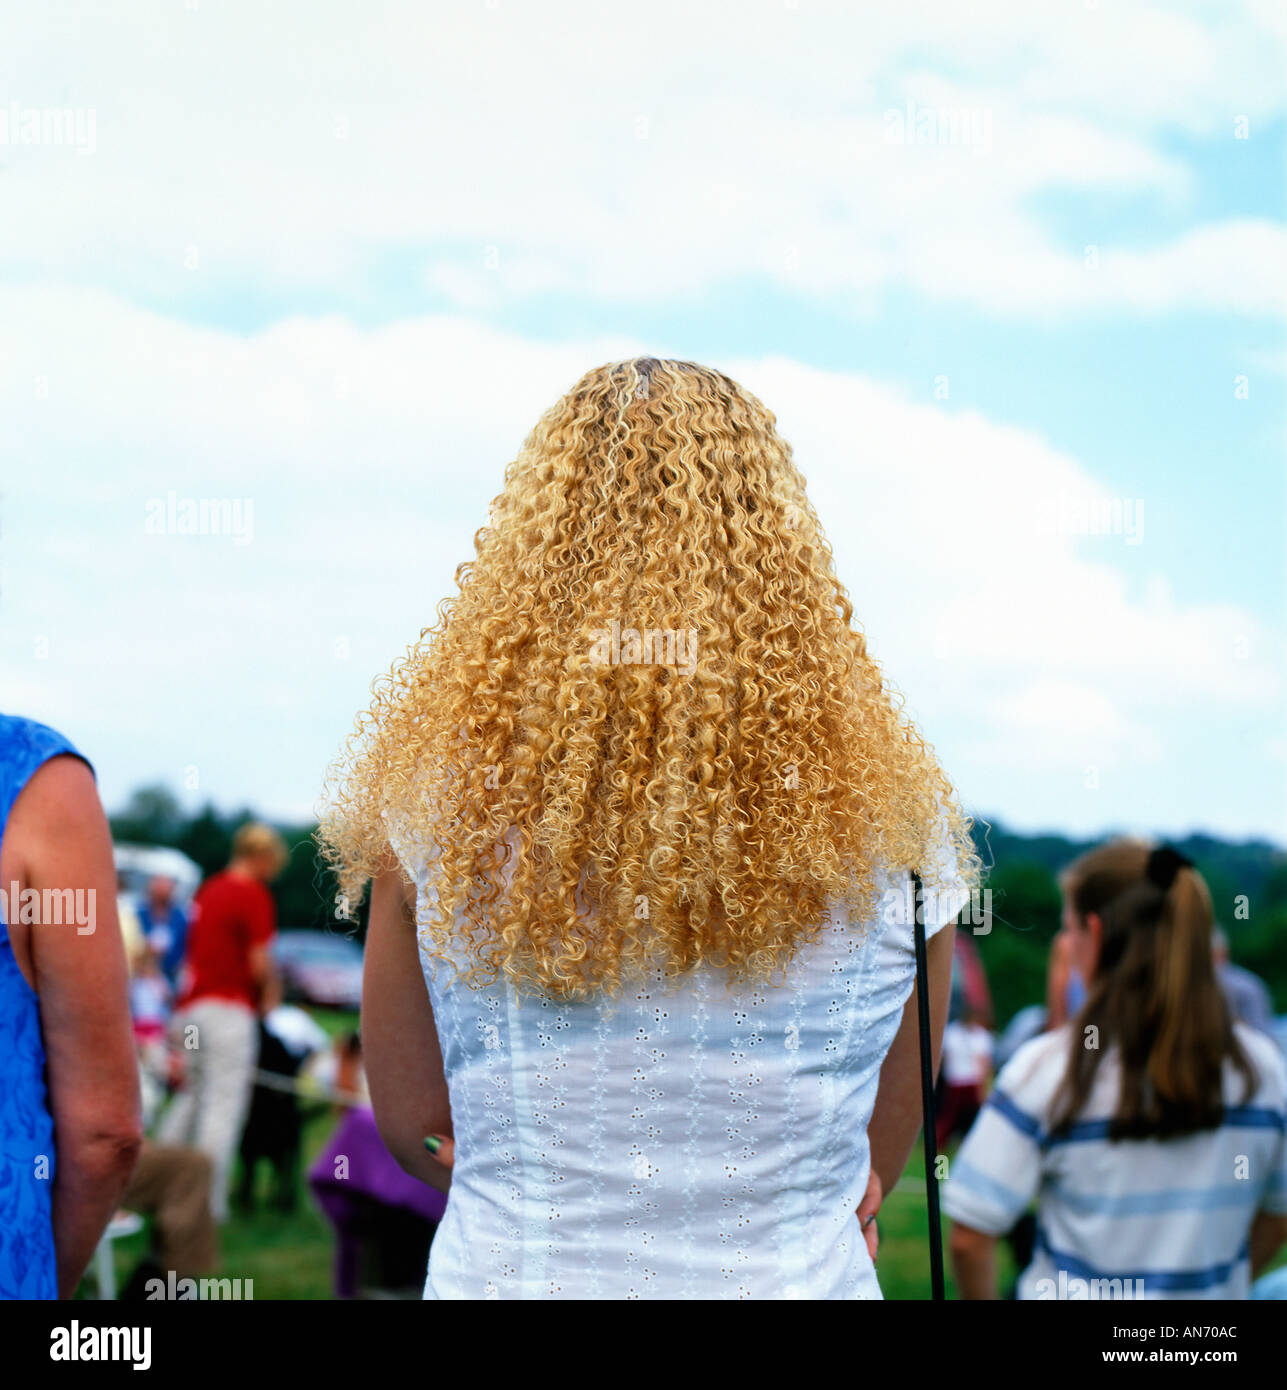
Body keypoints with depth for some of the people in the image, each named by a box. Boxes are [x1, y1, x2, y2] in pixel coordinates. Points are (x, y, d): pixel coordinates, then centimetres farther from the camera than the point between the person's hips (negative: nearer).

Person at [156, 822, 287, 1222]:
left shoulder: (207, 890, 16)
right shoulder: (254, 895, -9)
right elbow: (259, 963, -14)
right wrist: (270, 991, 5)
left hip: (191, 1005, 8)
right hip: (230, 1008, -8)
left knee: (190, 1095, 18)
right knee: (224, 1105, -5)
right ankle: (209, 1201, -5)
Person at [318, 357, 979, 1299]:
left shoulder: (434, 785, -11)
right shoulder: (882, 808, -11)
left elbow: (414, 1128, -1)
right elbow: (883, 1149, 2)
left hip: (505, 1269, 0)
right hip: (795, 1278, 0)